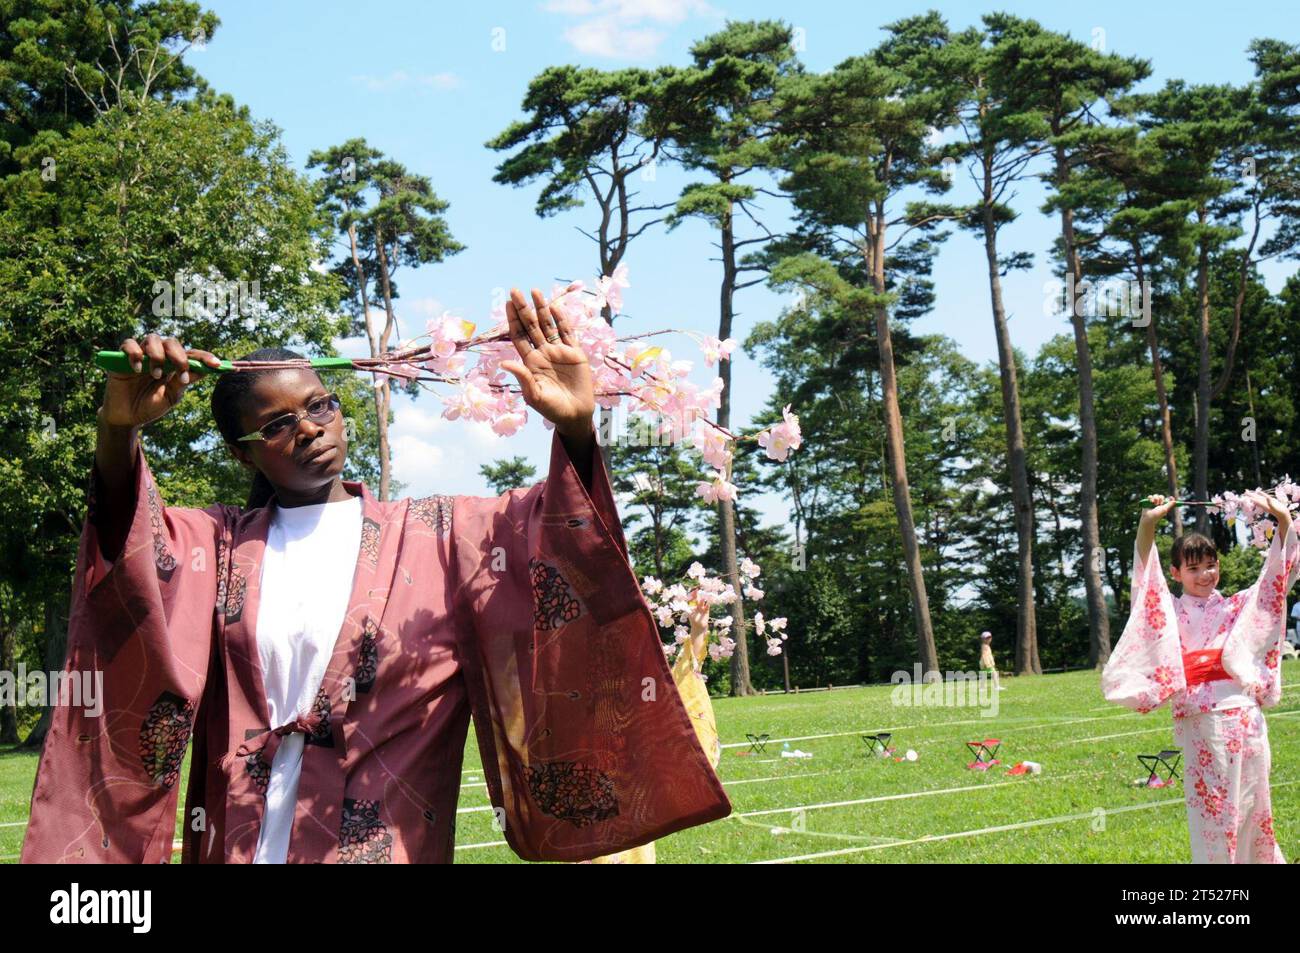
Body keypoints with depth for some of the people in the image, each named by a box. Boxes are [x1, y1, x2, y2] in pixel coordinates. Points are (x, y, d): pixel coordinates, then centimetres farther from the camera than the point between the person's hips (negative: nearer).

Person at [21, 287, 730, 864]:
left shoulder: (435, 534, 5)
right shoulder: (217, 546, 9)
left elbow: (554, 527, -8)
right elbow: (128, 531, -9)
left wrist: (575, 430, -28)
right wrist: (119, 431, -29)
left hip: (388, 844, -1)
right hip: (238, 844, 2)